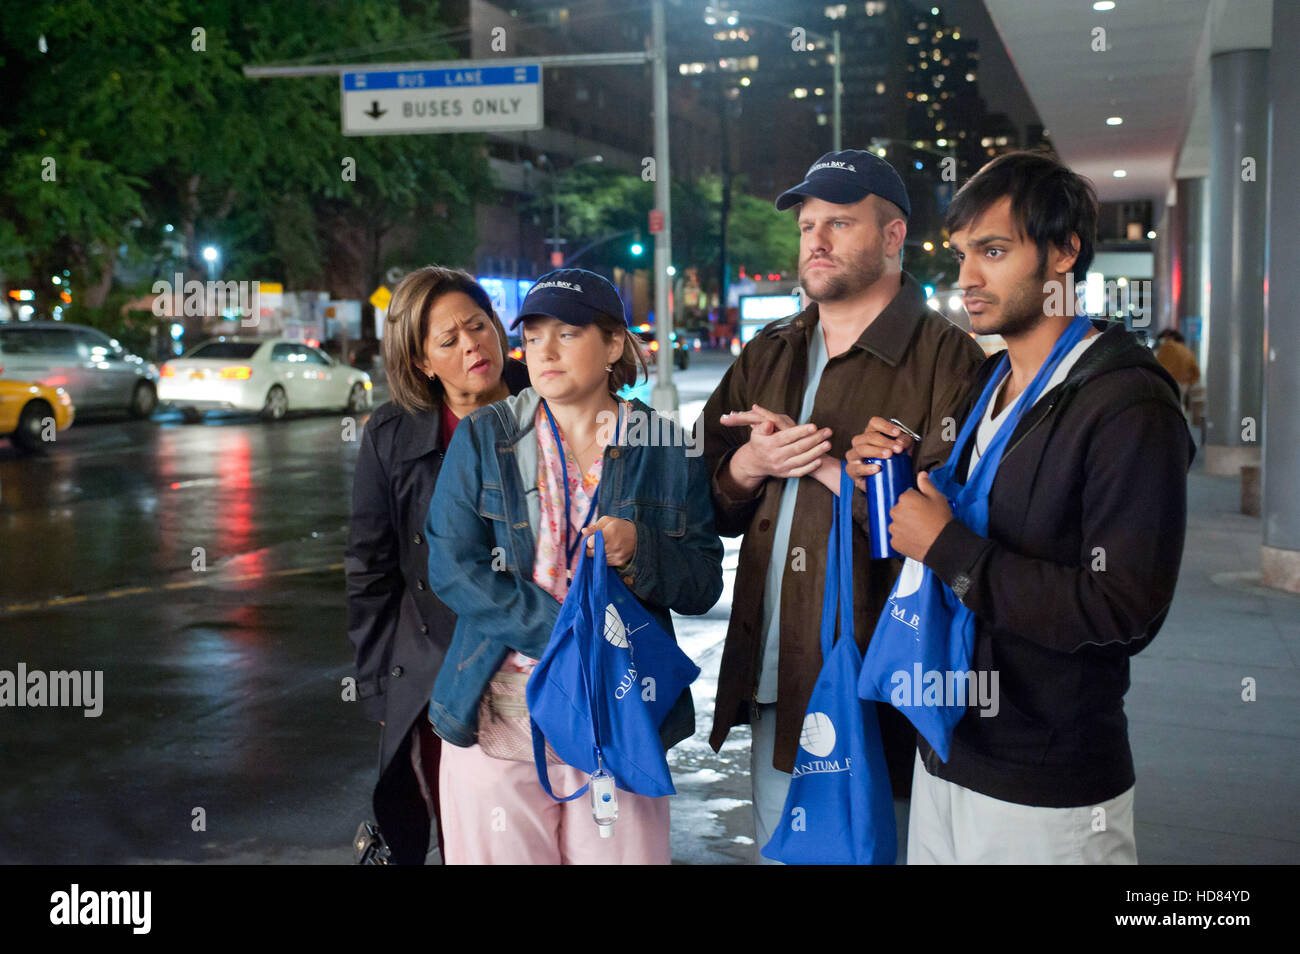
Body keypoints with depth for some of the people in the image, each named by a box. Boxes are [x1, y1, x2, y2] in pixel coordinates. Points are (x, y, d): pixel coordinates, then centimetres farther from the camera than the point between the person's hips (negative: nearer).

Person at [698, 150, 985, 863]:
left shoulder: (945, 358, -8)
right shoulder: (767, 356, 14)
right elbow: (706, 501, 14)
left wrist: (823, 462, -16)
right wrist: (749, 465, -8)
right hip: (768, 683, 6)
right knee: (775, 846, 19)